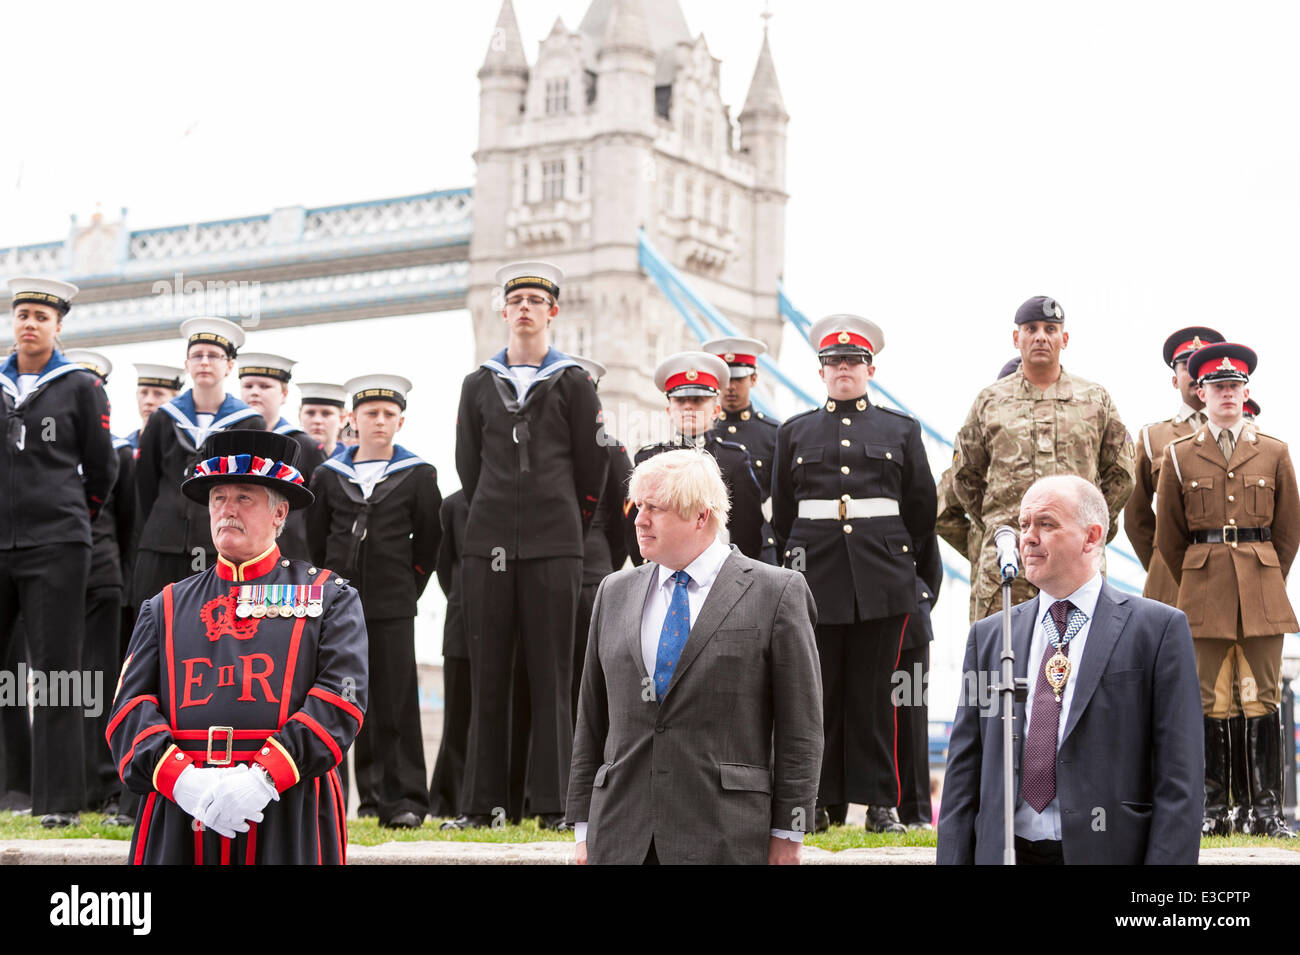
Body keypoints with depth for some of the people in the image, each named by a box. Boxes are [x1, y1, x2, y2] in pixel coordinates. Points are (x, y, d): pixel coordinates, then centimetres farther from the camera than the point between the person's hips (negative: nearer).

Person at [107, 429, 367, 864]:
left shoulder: (329, 596, 10)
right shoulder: (165, 607, 17)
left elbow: (341, 698, -4)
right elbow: (130, 708, 7)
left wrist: (266, 776, -17)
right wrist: (181, 779, -12)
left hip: (288, 820, -2)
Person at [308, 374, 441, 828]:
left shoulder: (417, 475, 4)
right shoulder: (329, 475, 8)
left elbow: (429, 539, 10)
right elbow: (314, 538, 14)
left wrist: (408, 586, 8)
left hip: (392, 608, -2)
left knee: (394, 703, -3)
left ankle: (402, 800, 1)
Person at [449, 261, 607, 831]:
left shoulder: (573, 383, 5)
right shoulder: (479, 385, 12)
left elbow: (591, 469, 7)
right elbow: (468, 465, 16)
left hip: (554, 547, -2)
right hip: (488, 545, 2)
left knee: (551, 675, -2)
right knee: (488, 675, 2)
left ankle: (553, 803, -1)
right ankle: (483, 801, 6)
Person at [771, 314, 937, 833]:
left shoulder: (901, 430, 12)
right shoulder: (794, 432, 13)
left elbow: (923, 507, 14)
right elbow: (782, 512, 16)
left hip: (882, 578, -1)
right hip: (816, 578, 1)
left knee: (874, 693, -1)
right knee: (819, 692, 0)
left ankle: (881, 800, 3)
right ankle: (821, 801, 4)